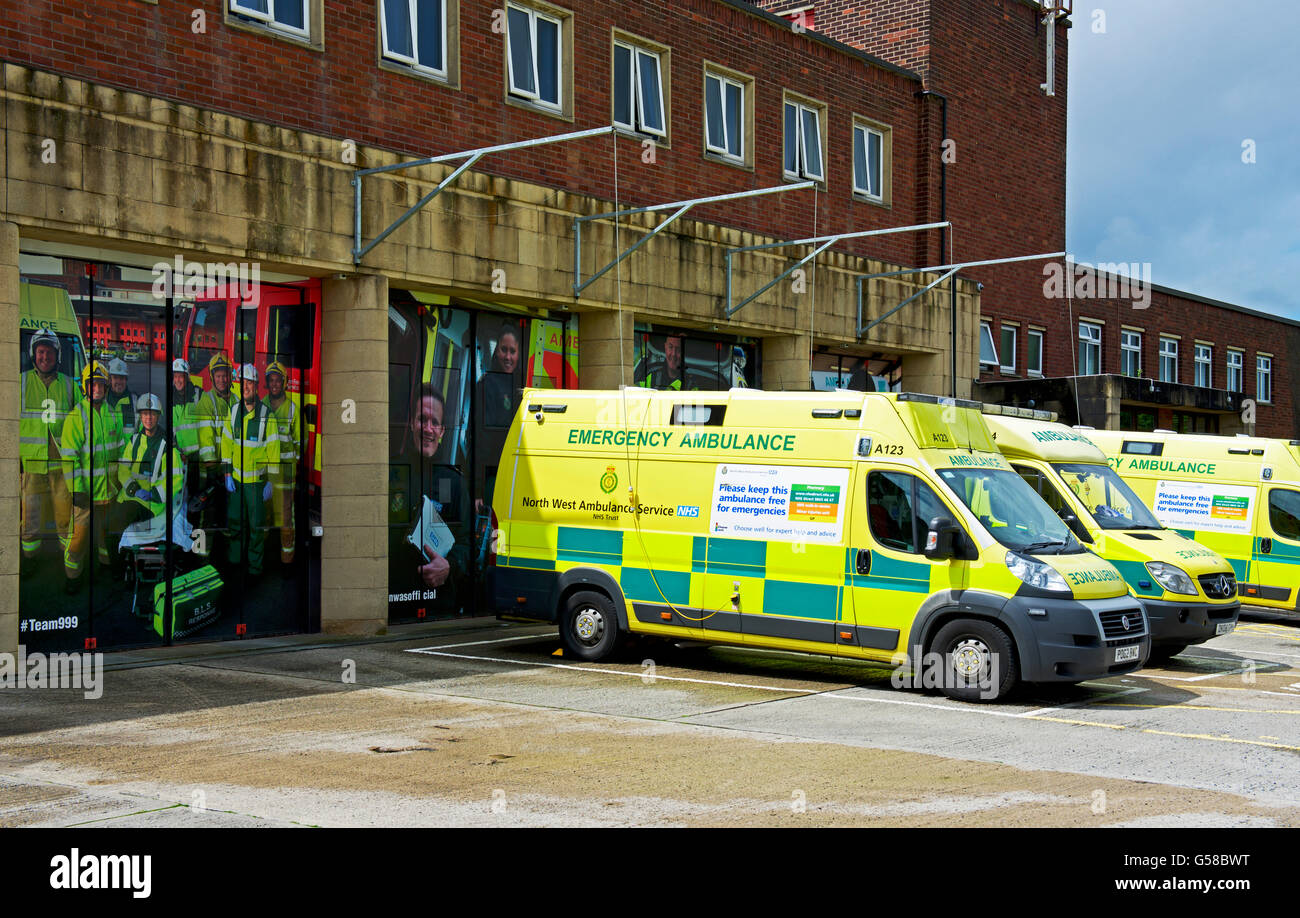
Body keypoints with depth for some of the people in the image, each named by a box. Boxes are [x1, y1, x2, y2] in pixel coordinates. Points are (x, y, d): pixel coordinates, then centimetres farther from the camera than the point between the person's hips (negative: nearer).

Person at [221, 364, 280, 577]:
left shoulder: (267, 415, -7)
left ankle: (254, 566, 15)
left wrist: (270, 482, -7)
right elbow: (226, 444, 10)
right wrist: (227, 475, 4)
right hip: (236, 478, 3)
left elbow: (274, 450, -5)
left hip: (257, 479, -3)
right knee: (235, 522, 10)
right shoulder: (233, 412, 5)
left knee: (256, 525, 3)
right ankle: (234, 563, 23)